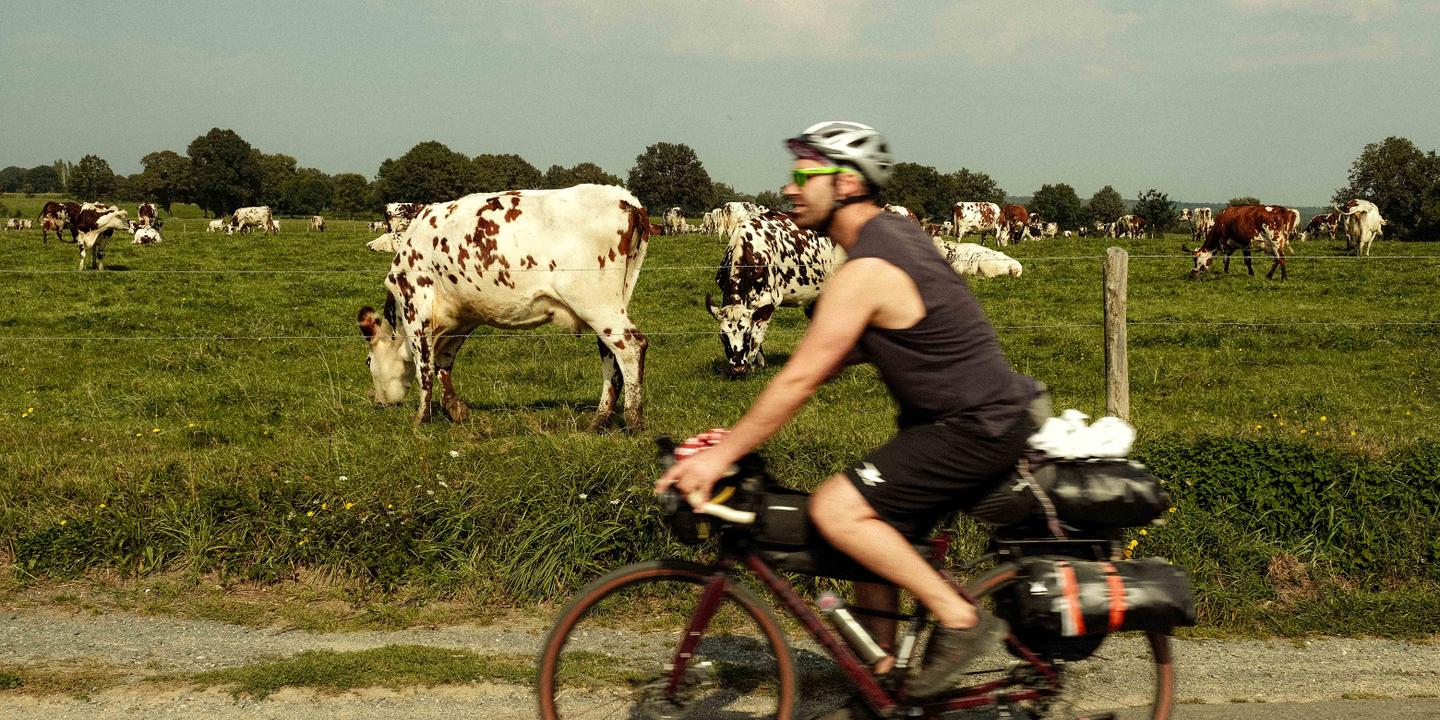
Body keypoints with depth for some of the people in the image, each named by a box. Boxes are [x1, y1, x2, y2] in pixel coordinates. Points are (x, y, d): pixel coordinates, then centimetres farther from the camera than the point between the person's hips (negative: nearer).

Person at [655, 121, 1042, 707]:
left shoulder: (868, 269, -20)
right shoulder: (895, 233, 12)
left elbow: (800, 378, -21)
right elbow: (852, 350, 19)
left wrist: (721, 454, -14)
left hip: (977, 429, -10)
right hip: (977, 415, 10)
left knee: (835, 509, -17)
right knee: (873, 528, 13)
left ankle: (960, 619, -9)